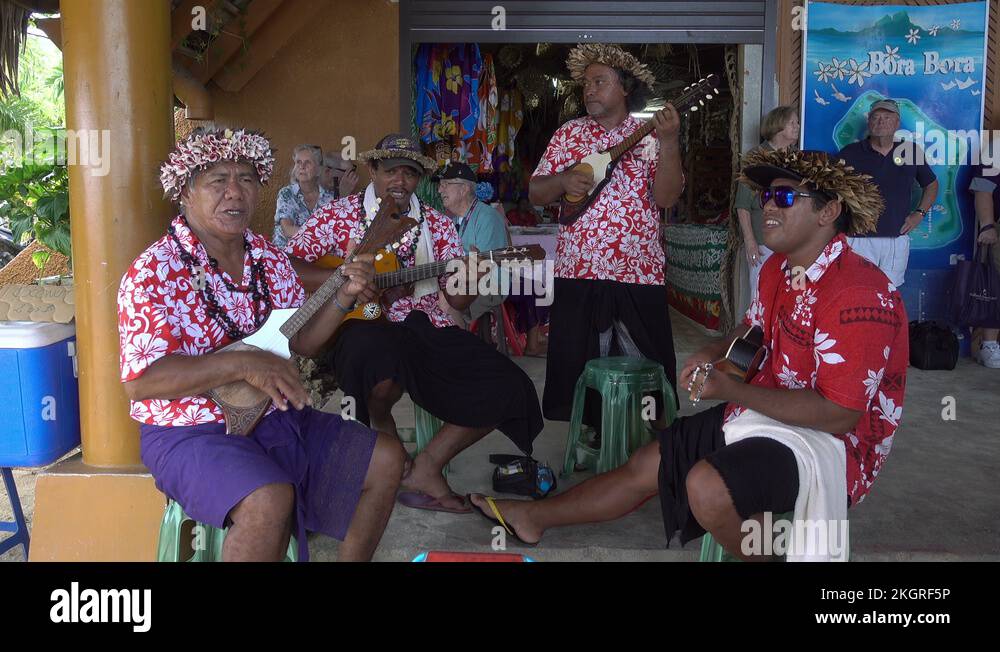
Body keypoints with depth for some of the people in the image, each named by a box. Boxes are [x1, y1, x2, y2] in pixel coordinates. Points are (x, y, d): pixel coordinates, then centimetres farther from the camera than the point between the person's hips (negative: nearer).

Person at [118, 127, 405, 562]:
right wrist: (241, 364, -30)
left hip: (273, 417, 8)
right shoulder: (154, 272, -15)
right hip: (191, 432, -7)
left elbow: (301, 341, 11)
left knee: (386, 459, 3)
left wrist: (344, 297, -5)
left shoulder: (268, 257, 6)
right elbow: (139, 381, -23)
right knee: (270, 499, -35)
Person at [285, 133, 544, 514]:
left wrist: (471, 278, -14)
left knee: (508, 389, -14)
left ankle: (426, 469, 2)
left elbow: (457, 299, 9)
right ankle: (381, 425, -3)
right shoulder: (338, 216, 5)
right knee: (383, 354, -41)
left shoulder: (436, 225, 13)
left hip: (426, 327, 4)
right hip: (364, 327, -4)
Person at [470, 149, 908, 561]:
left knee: (708, 486, -34)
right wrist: (715, 353, 0)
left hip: (830, 438, -8)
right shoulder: (778, 268, 4)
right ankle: (534, 517, 27)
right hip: (768, 411, 9)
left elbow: (838, 416, -28)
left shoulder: (858, 295, -25)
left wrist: (732, 389, -28)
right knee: (646, 465, 10)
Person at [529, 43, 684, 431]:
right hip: (577, 272, 2)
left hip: (638, 273, -2)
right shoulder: (569, 134, 9)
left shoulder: (650, 136, 3)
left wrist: (669, 141, -20)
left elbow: (666, 198, -9)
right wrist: (562, 181, -11)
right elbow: (535, 194, 9)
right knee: (578, 368, 8)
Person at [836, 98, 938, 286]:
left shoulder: (911, 151, 8)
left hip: (897, 239, 3)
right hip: (860, 238, -2)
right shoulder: (850, 153, 0)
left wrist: (920, 213, 10)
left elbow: (931, 184, 22)